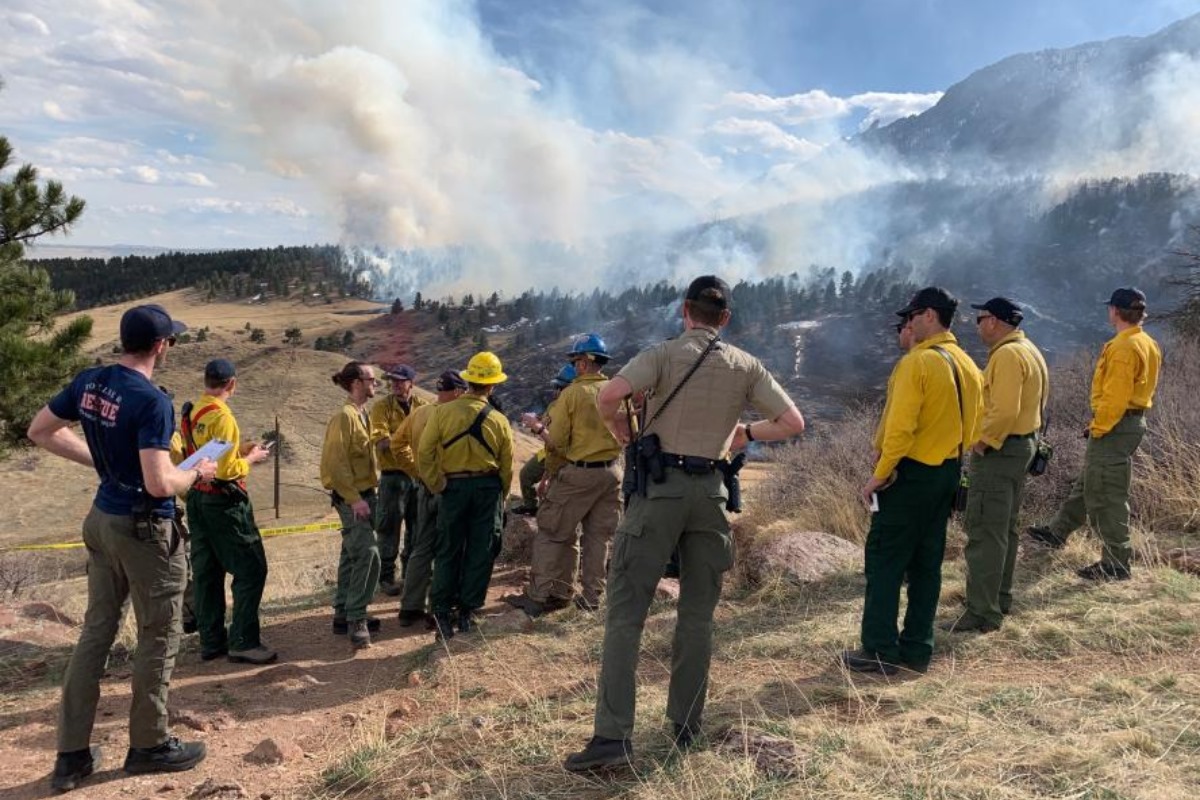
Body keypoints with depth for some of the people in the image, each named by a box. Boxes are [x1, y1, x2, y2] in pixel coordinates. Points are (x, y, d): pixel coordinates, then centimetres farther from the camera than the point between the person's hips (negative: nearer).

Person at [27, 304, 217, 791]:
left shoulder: (88, 382, 0)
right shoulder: (152, 401, -23)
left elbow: (39, 431, 12)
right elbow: (159, 484, -28)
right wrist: (198, 472, -8)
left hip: (102, 519, 8)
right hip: (145, 529, -8)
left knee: (97, 630, 16)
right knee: (158, 636, 8)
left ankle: (72, 754, 22)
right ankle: (149, 745, 22)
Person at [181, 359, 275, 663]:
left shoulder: (191, 412, 7)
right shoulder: (222, 417, -19)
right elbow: (227, 470, -23)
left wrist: (239, 449, 15)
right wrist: (251, 458, -7)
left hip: (197, 498, 9)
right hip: (224, 501, -9)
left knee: (206, 572, 12)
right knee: (251, 570, -2)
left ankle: (211, 641, 20)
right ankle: (243, 642, 0)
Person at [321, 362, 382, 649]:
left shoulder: (362, 414, 12)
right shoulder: (345, 416, -17)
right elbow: (337, 462, -21)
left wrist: (368, 493, 16)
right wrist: (354, 498, -23)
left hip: (362, 494, 10)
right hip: (352, 497, -10)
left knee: (353, 555, 14)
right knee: (368, 554, -13)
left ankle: (345, 614, 23)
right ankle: (356, 619, -7)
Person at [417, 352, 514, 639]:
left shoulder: (443, 412, -9)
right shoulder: (498, 421, -4)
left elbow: (424, 453, -11)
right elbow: (507, 467, 2)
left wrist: (436, 486, -1)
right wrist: (500, 497, 15)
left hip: (454, 487, 0)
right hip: (487, 488, 0)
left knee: (448, 551, 9)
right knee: (480, 551, 10)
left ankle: (442, 612, 9)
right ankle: (467, 611, 15)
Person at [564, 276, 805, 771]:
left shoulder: (664, 354, -2)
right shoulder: (746, 366, 7)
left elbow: (609, 396, -18)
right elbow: (793, 423, 5)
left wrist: (623, 433, 1)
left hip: (660, 485, -3)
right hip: (709, 489, 4)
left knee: (626, 610, -2)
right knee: (698, 614, 14)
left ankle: (613, 736, -7)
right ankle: (686, 725, 20)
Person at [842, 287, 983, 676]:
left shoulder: (917, 362, -17)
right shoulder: (968, 366, 9)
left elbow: (900, 426, -22)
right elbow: (971, 427, 13)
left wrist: (880, 473, -15)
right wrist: (948, 455, 16)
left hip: (910, 473, -8)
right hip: (948, 474, 8)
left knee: (885, 559, 0)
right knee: (927, 563, 13)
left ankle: (881, 651, 3)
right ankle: (917, 649, 19)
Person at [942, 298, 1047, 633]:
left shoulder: (1007, 355, -19)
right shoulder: (1029, 350, 15)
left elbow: (1004, 411, -28)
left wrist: (982, 441, -17)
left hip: (999, 451, -11)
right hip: (1022, 444, 11)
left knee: (984, 532, -8)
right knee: (1005, 528, 19)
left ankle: (983, 614, -6)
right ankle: (1000, 598, 30)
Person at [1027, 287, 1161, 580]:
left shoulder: (1123, 347, -19)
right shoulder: (1147, 344, 12)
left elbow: (1115, 396, -24)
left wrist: (1098, 428, -14)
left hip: (1114, 427, -11)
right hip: (1133, 422, 11)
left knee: (1106, 495, -4)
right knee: (1088, 484, 20)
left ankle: (1116, 563, 2)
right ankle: (1057, 533, 33)